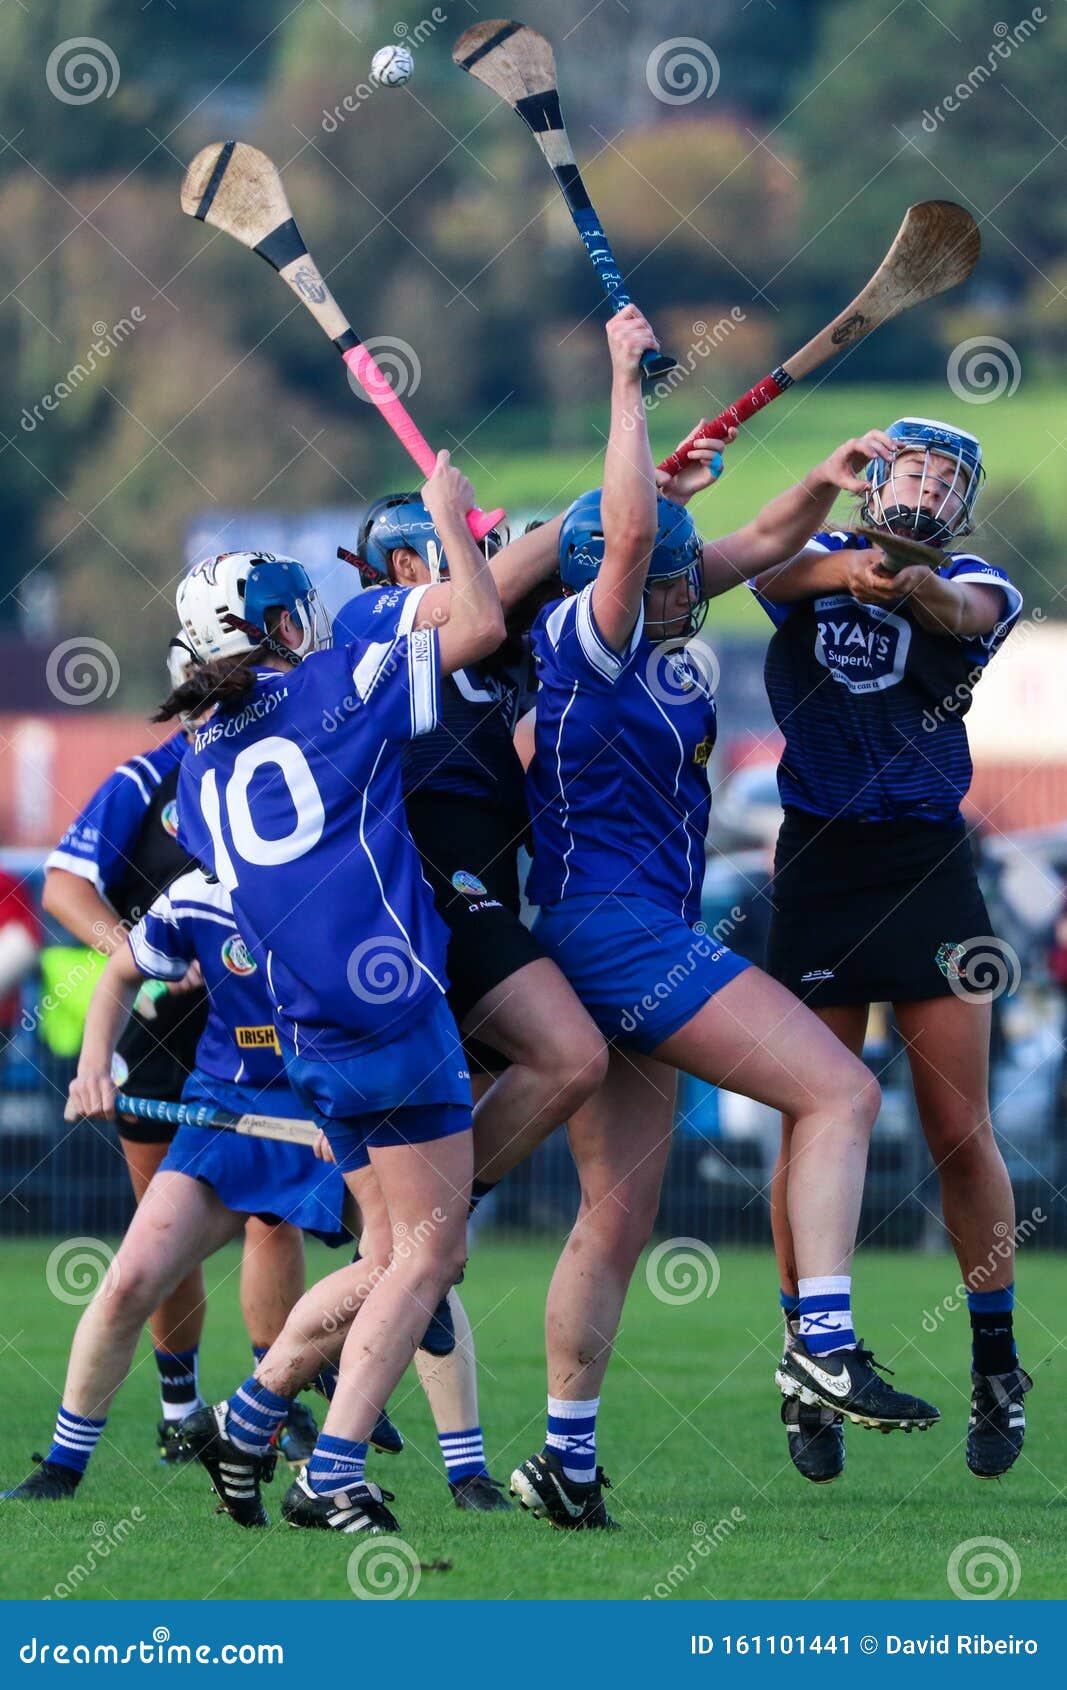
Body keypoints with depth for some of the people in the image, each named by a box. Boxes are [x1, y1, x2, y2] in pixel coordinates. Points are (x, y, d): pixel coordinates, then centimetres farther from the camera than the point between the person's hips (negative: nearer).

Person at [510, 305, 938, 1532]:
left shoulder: (658, 629, 12)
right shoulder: (585, 638, -11)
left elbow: (764, 542, 20)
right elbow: (631, 530, -28)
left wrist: (822, 483, 2)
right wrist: (627, 388, -24)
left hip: (638, 945, 9)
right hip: (614, 924, -9)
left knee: (618, 1216, 9)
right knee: (838, 1090, -14)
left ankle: (566, 1462, 10)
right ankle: (823, 1343, -20)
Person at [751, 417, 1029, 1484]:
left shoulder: (971, 584, 3)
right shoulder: (814, 561, 3)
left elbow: (965, 611, -22)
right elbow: (770, 567, -21)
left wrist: (915, 589, -47)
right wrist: (844, 568, -45)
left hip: (929, 865, 0)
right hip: (817, 865, 0)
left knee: (960, 1131, 0)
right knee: (812, 1130, 0)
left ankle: (996, 1364, 14)